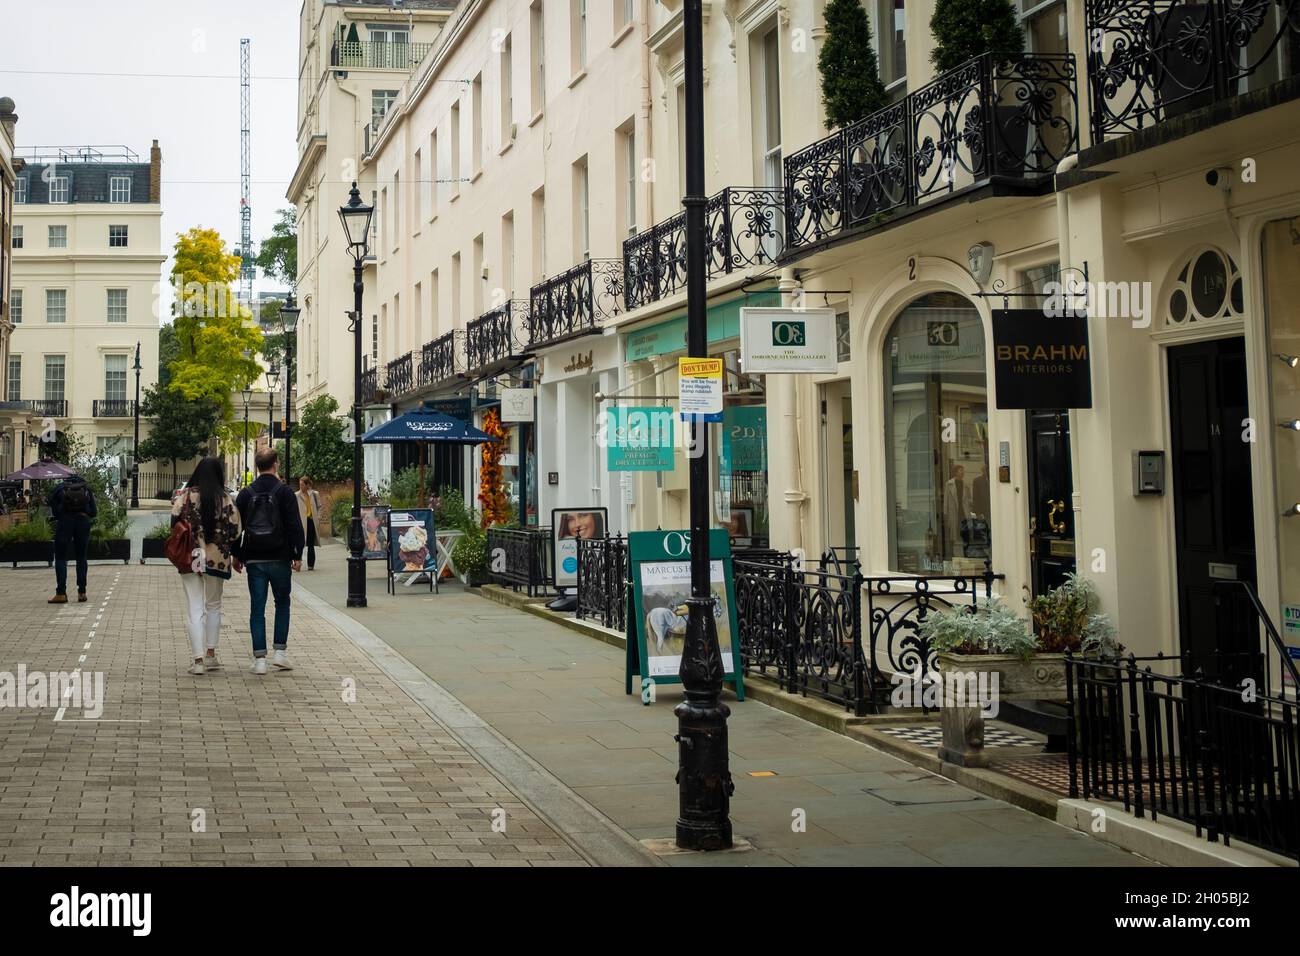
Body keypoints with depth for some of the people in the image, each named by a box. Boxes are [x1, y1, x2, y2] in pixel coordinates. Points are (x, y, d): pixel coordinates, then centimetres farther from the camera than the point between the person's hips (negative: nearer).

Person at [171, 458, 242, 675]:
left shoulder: (185, 496, -3)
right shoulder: (225, 499, -3)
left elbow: (174, 522, -5)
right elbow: (235, 530, -2)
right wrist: (234, 555, 13)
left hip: (190, 557, -1)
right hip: (217, 558, 1)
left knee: (194, 609, 2)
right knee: (213, 606, 19)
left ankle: (198, 660, -4)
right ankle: (210, 655, 21)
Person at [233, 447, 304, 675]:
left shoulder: (246, 493, 4)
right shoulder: (284, 491, -5)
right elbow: (294, 526, -9)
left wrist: (237, 556, 14)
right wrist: (297, 555, -4)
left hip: (254, 560, 2)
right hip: (279, 559, -2)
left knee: (257, 609, 4)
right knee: (282, 604, 14)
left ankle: (259, 658, 0)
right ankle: (280, 652, 7)